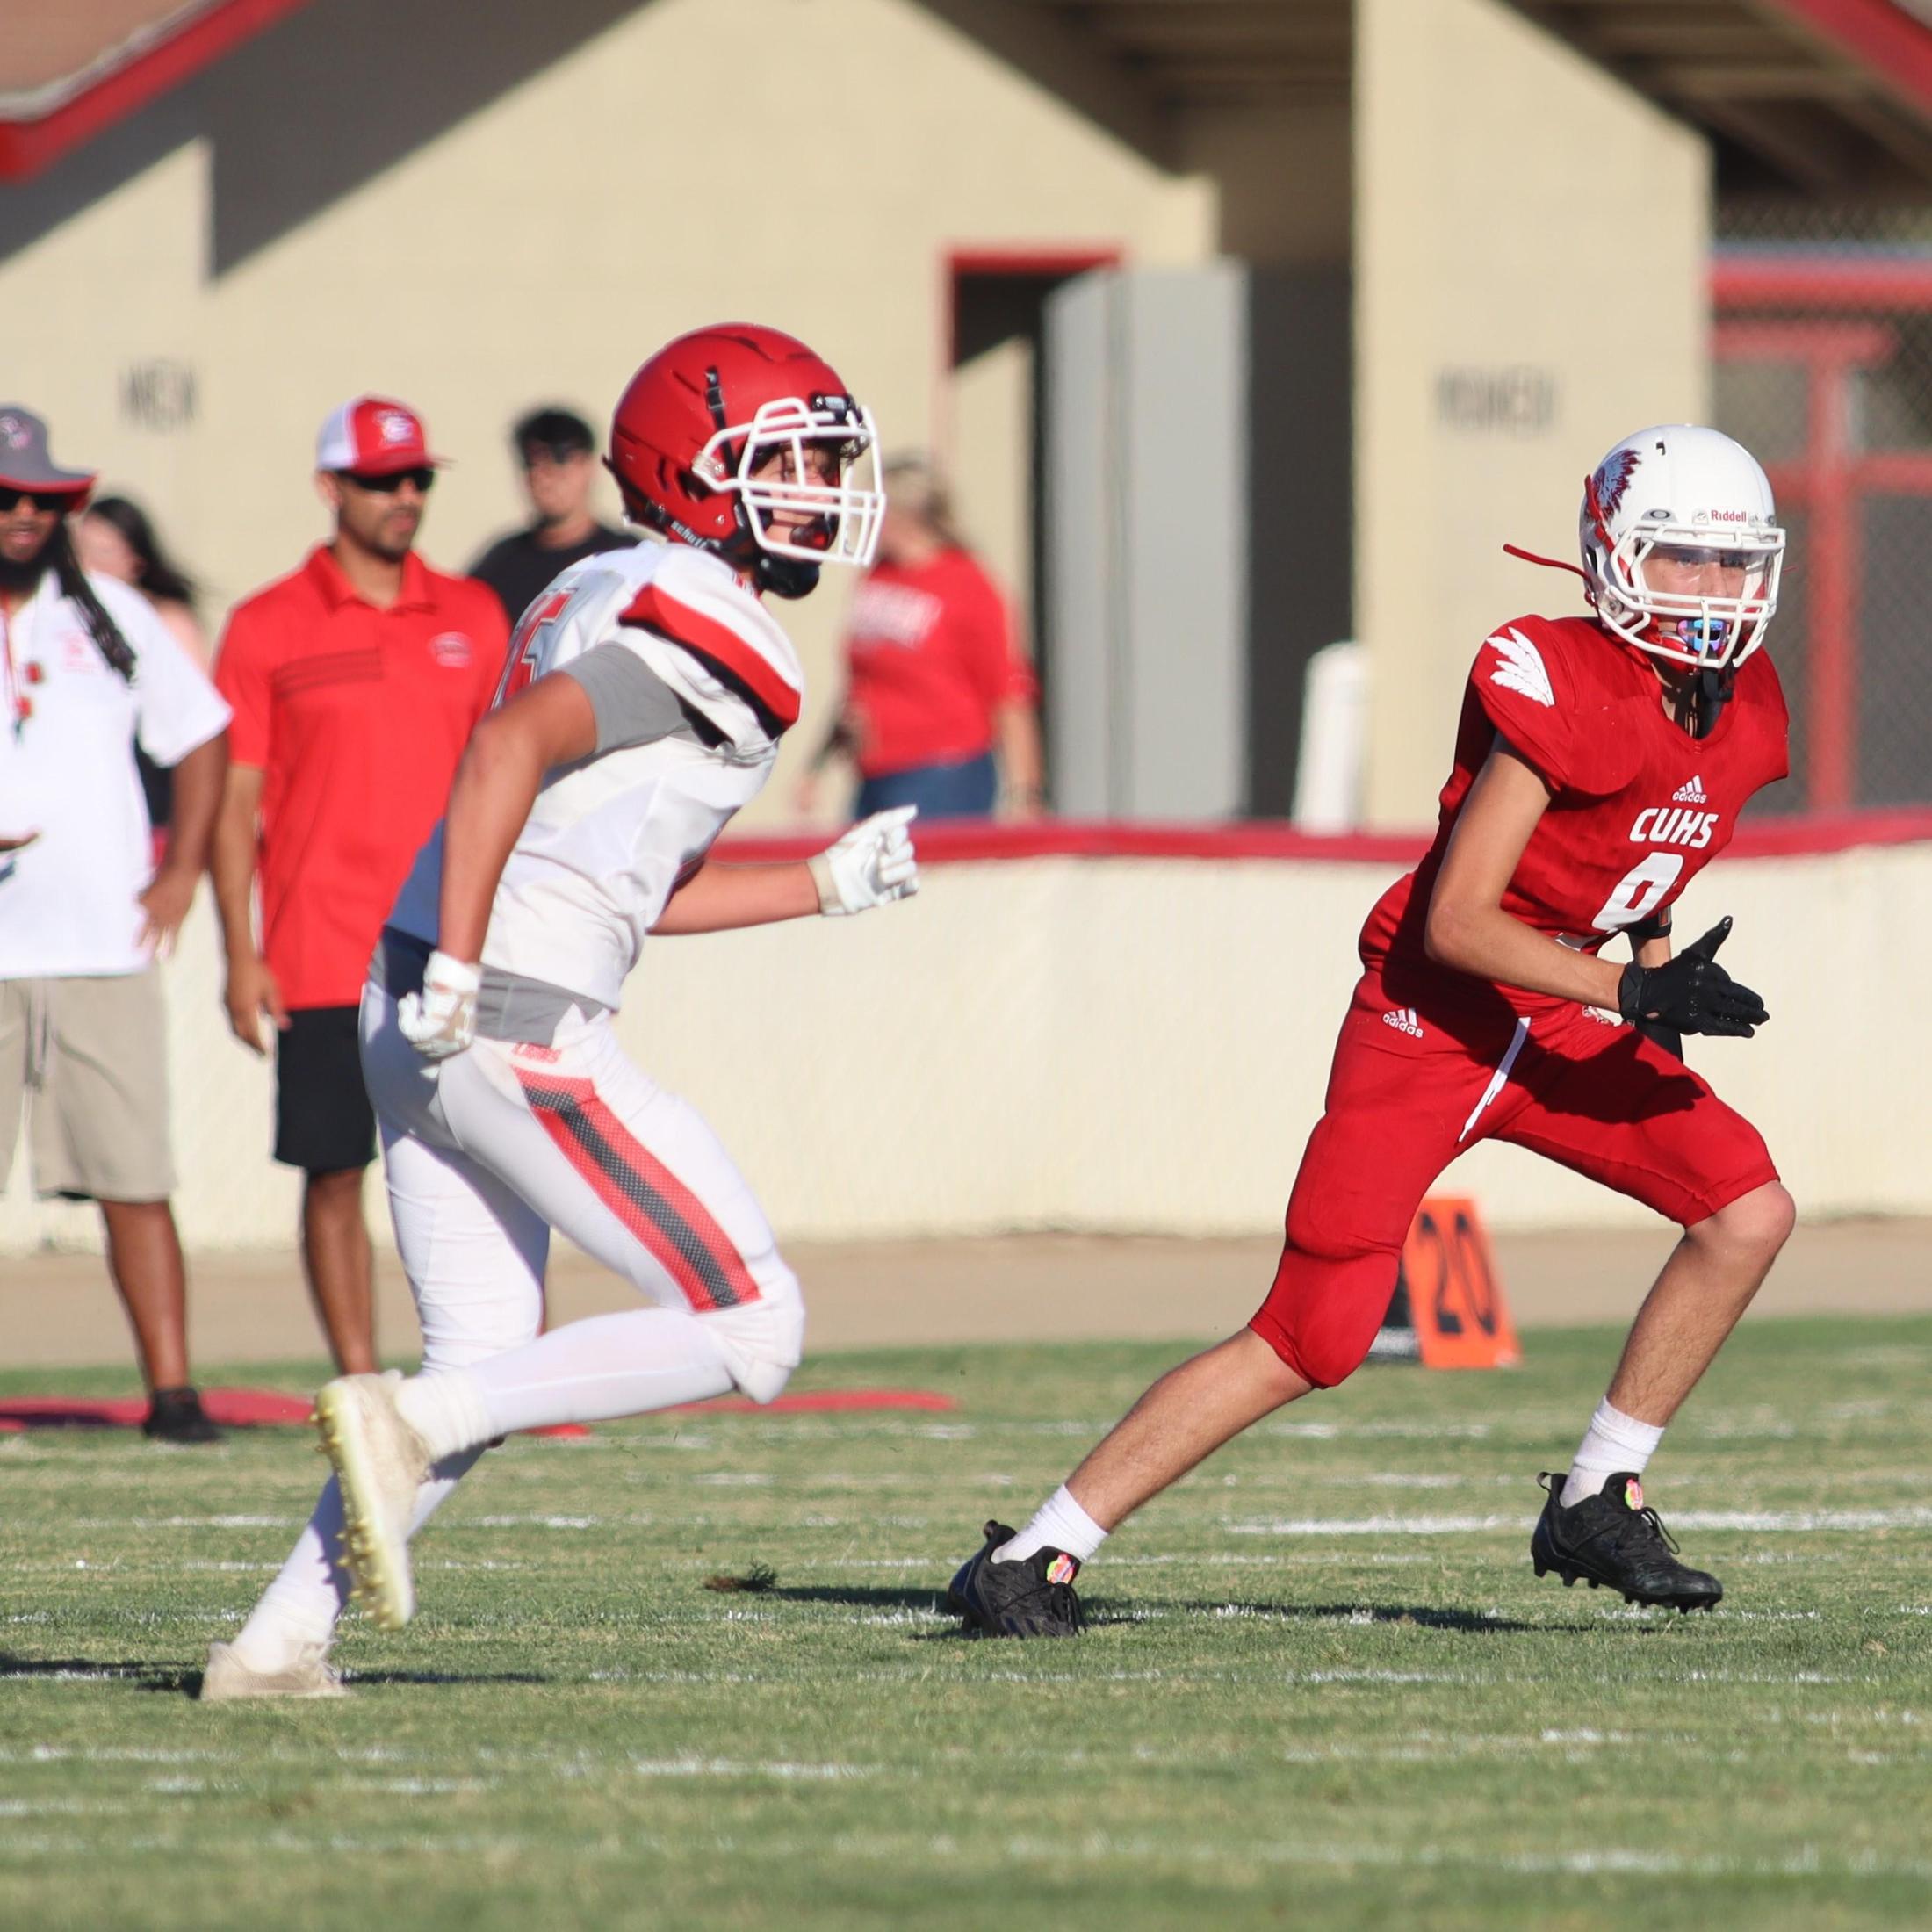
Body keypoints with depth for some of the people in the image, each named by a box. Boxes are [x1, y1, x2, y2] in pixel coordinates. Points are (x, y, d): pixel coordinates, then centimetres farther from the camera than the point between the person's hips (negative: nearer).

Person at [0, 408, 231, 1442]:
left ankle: (171, 1386, -2)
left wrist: (181, 873, 9)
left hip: (107, 947, 2)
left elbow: (200, 738, 20)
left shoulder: (111, 617, 12)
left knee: (136, 1180, -3)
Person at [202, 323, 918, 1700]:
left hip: (416, 1014, 10)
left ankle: (278, 1641, 11)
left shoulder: (605, 598, 20)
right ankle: (404, 1425, -9)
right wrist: (459, 976, -25)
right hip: (522, 1029, -10)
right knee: (748, 1332, -2)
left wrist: (829, 886, 23)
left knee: (487, 1363, 16)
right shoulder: (708, 631, -10)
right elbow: (509, 752, -24)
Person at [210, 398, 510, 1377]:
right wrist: (240, 955, -6)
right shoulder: (267, 628, 2)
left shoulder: (473, 618, 11)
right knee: (334, 1175, 1)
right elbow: (234, 803, 1)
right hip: (325, 958, -2)